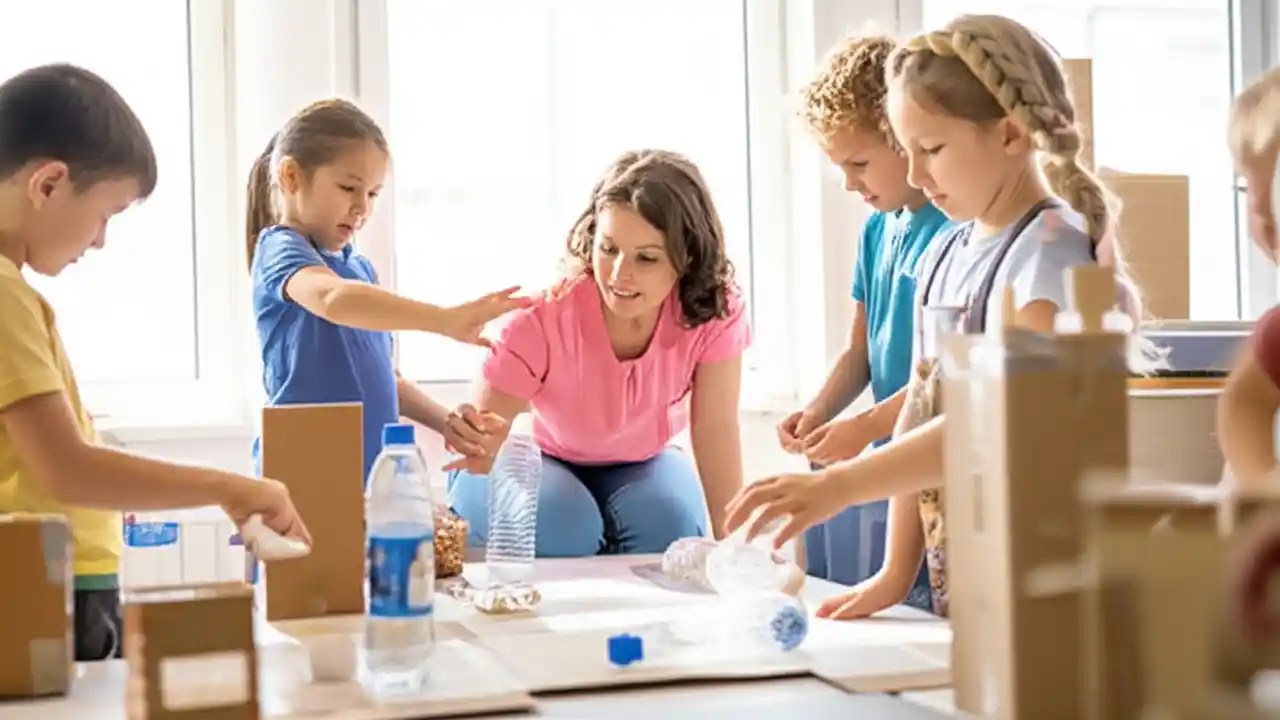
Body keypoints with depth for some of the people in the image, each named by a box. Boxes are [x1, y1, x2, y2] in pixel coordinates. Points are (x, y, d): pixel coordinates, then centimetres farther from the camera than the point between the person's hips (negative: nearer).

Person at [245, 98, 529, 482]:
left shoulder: (361, 269, 17)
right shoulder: (282, 250, -7)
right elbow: (333, 298, -31)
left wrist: (444, 420, 5)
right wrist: (445, 320, -38)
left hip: (370, 473, 7)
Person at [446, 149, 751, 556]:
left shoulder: (714, 312, -26)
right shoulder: (545, 316, -32)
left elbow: (716, 430, -21)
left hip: (639, 465, 2)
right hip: (540, 462, -2)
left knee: (670, 523, -30)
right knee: (564, 528, -34)